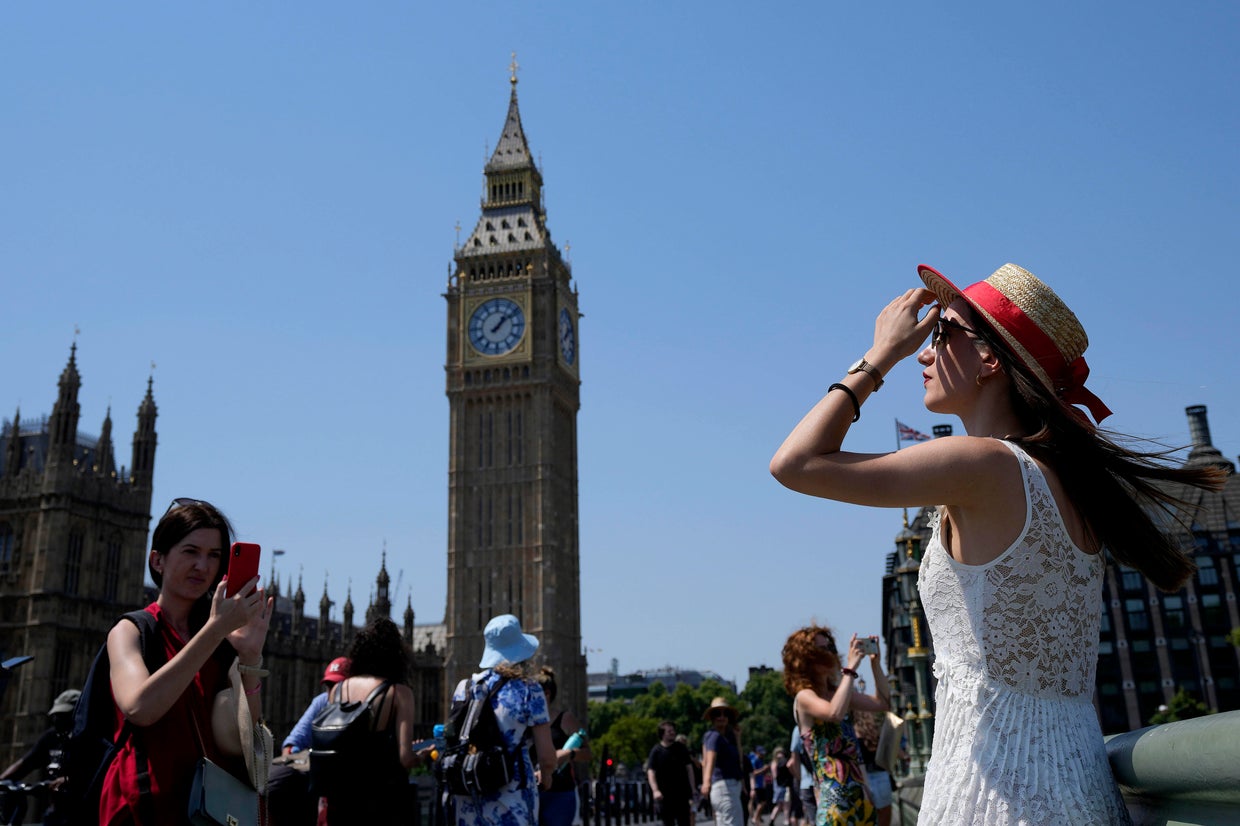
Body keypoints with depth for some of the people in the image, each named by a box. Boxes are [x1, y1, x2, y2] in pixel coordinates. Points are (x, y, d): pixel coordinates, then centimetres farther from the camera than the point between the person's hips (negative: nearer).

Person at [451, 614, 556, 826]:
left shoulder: (463, 687, 7)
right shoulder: (529, 689, -6)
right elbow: (547, 758, -7)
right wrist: (545, 777, 14)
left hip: (467, 798, 5)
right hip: (511, 798, -5)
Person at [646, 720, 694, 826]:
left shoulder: (681, 748, 6)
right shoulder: (656, 751, -3)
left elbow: (689, 768, 10)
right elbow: (651, 772, -9)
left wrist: (692, 789, 3)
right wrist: (655, 790, -22)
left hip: (682, 793, 2)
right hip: (664, 794, -2)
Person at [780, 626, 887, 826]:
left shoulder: (837, 692, 14)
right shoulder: (804, 697, -9)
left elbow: (882, 702, 17)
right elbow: (835, 713, -29)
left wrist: (875, 662, 8)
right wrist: (851, 667, -23)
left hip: (860, 791, 8)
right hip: (834, 795, -8)